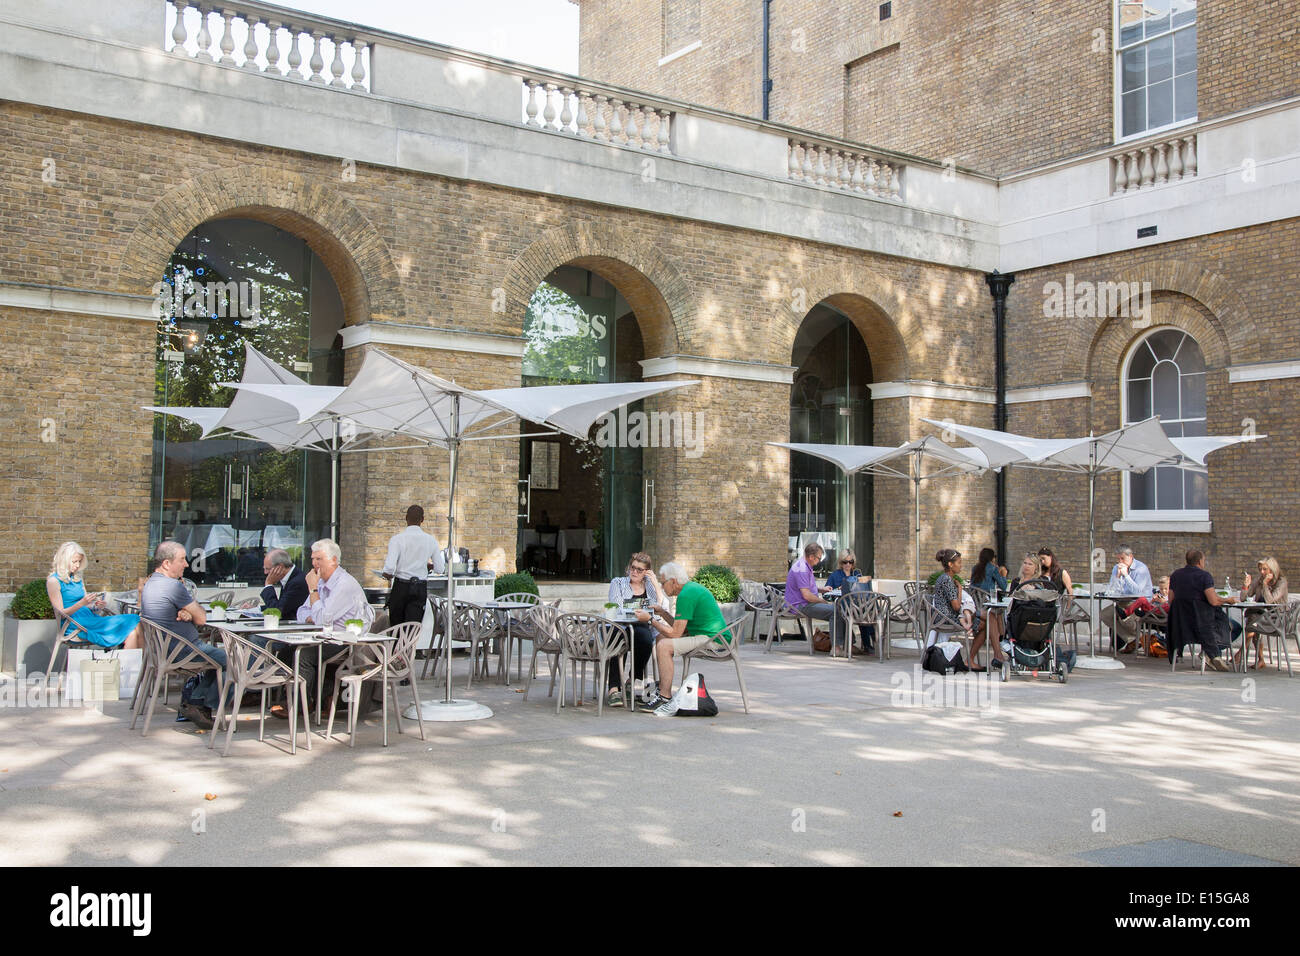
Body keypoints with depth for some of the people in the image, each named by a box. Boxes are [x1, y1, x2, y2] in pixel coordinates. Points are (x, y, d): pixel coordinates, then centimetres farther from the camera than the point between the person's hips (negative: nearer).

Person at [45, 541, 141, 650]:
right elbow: (60, 614, -8)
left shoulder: (77, 578, 19)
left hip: (89, 619, 7)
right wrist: (81, 603, -22)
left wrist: (95, 605, -2)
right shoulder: (53, 581, -3)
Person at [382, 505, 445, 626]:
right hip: (421, 589, 1)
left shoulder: (397, 539, -9)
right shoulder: (431, 540, -1)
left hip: (401, 586, -1)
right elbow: (440, 569, 4)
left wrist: (387, 575, 4)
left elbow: (389, 568, -18)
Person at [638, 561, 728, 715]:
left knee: (664, 645, -22)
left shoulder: (686, 595, -17)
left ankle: (666, 699, -20)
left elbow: (675, 633, -17)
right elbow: (682, 628, 19)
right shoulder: (692, 587, 15)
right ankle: (663, 690, 11)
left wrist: (650, 619, -8)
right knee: (660, 638, 14)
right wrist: (662, 612, 15)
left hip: (712, 641, -11)